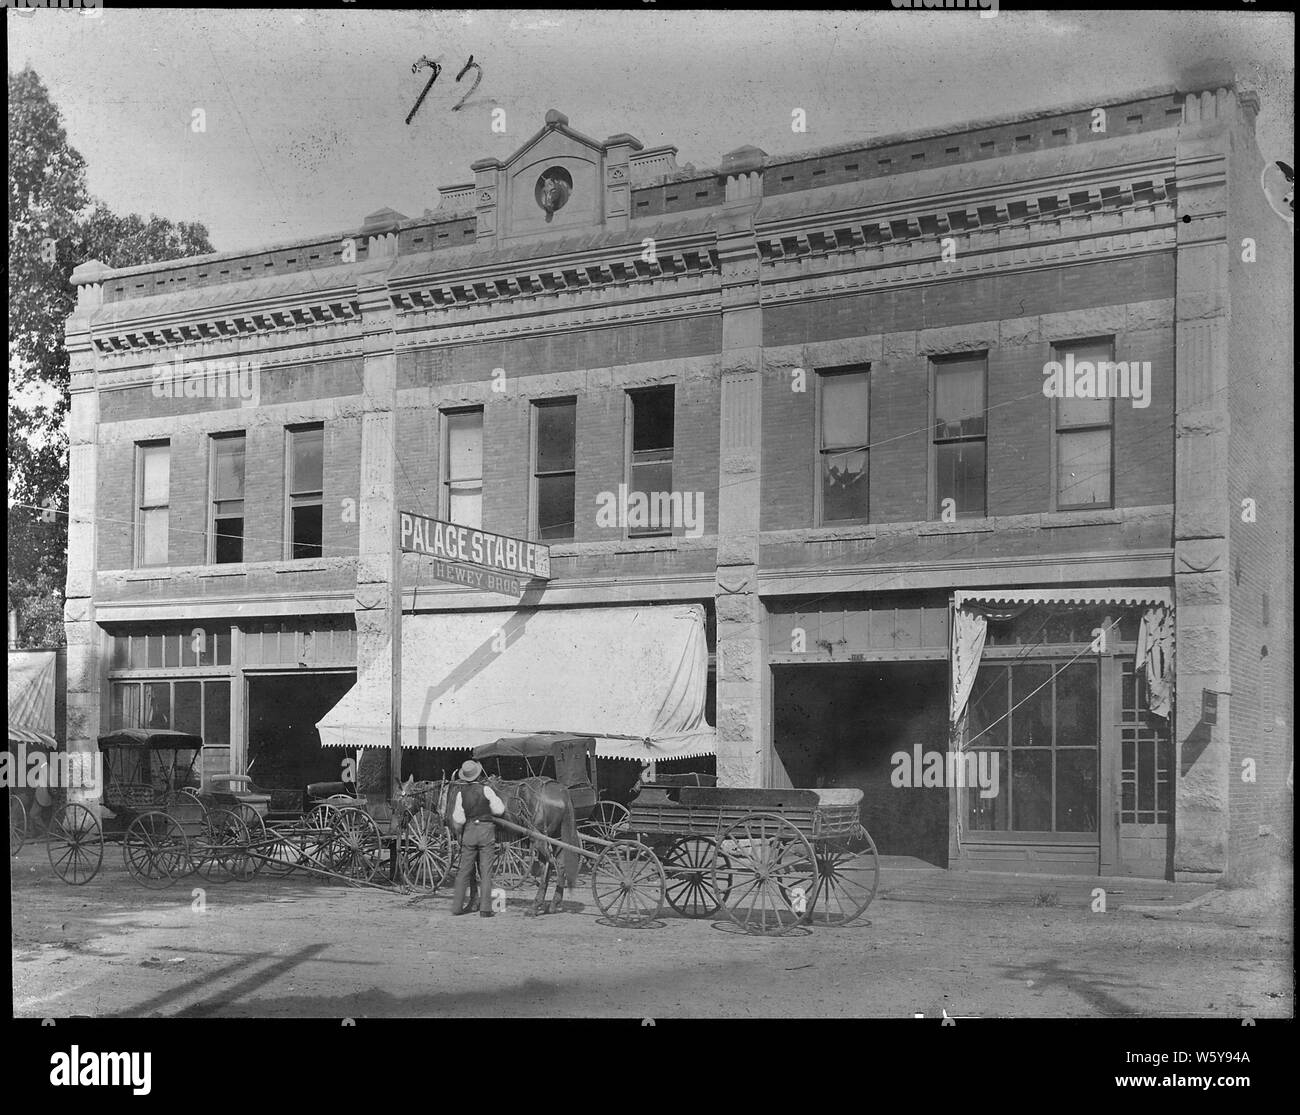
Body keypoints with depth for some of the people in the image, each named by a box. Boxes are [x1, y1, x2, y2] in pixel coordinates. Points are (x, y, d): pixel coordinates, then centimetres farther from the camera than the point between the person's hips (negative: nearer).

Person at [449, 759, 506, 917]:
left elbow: (459, 820, -4)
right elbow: (498, 810, -4)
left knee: (464, 871, 10)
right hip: (486, 832, -2)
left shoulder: (461, 793, -1)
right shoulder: (486, 789, -7)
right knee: (486, 872, 2)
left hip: (469, 832, 2)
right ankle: (485, 908, -2)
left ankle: (457, 907, 11)